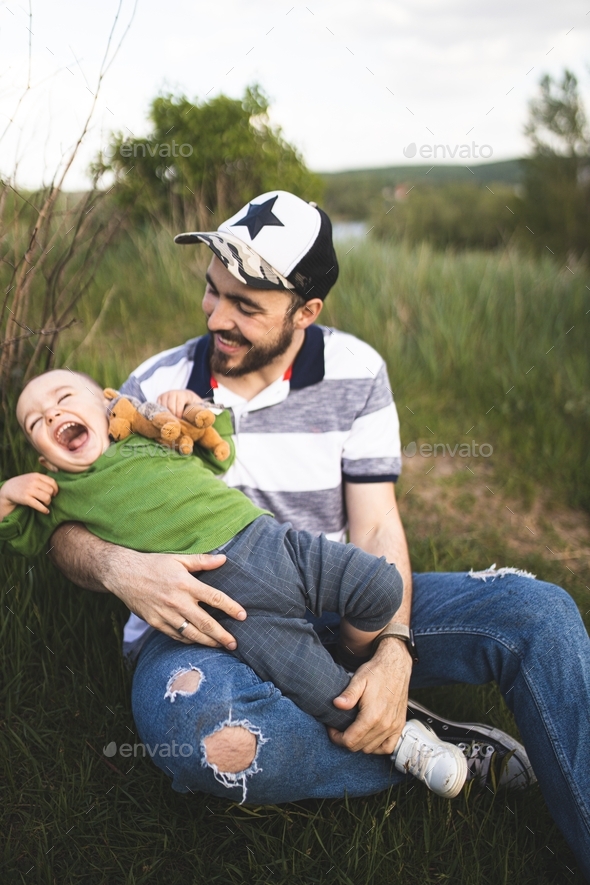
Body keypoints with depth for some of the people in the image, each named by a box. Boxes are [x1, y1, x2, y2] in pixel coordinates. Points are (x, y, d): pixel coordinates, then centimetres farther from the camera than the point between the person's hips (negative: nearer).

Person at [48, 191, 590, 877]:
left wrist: (394, 650, -22)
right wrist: (118, 568, -25)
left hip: (334, 606, 2)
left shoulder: (354, 372, 2)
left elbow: (376, 527, -3)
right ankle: (434, 747, -18)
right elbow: (67, 527, 1)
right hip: (202, 619, -1)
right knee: (205, 732, -40)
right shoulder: (157, 387, 0)